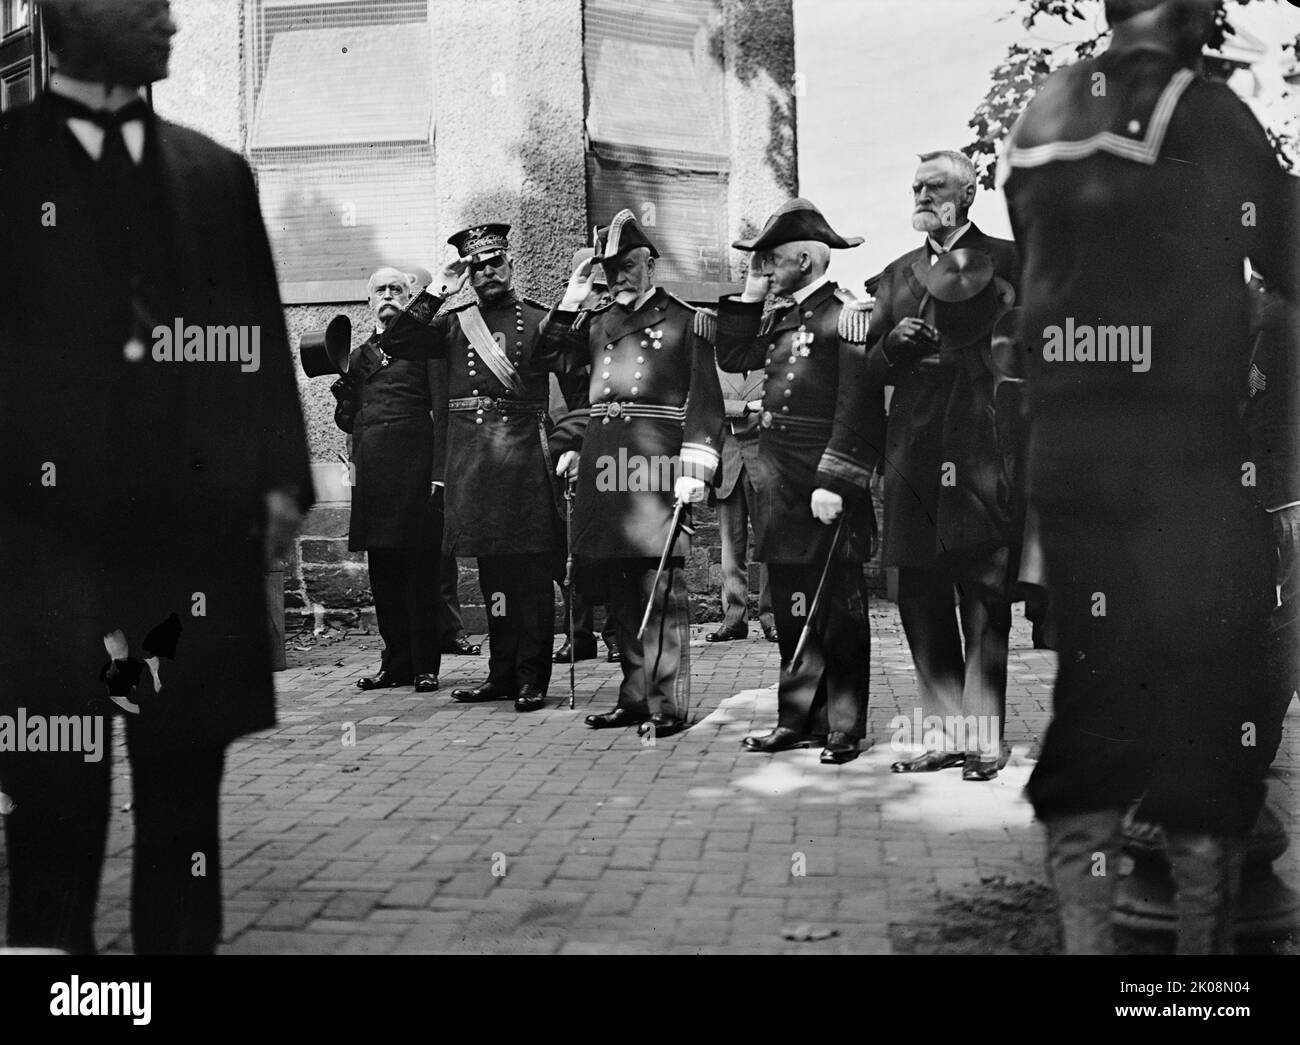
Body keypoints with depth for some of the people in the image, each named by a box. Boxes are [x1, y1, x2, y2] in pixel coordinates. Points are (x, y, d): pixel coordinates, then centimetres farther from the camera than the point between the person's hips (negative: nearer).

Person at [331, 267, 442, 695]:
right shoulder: (360, 354, 20)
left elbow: (442, 411, -3)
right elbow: (348, 422, 19)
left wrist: (439, 472, -12)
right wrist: (342, 390, 0)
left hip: (414, 465, -5)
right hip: (372, 470, 5)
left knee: (420, 567, -4)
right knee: (383, 571, 7)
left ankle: (425, 667, 1)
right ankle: (396, 663, 15)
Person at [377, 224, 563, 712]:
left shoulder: (539, 320, 5)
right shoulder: (453, 323, 14)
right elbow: (394, 343, 3)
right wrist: (436, 293, -1)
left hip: (525, 454, -3)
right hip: (472, 460, 3)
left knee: (532, 571, -3)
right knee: (492, 570, 10)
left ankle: (531, 678, 4)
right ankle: (502, 673, 19)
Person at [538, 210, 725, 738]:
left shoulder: (684, 320, 3)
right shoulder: (598, 321, 19)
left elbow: (705, 400, -3)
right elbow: (553, 359, 13)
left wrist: (695, 468, -13)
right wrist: (571, 300, 8)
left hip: (656, 466, -5)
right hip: (603, 468, 6)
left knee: (660, 589, -7)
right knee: (618, 588, 9)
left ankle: (667, 704, -1)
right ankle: (634, 697, 19)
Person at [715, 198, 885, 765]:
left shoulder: (846, 314, -10)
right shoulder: (781, 317, 16)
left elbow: (859, 410, -16)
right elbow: (733, 357, 17)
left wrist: (834, 484, -20)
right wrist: (750, 294, 11)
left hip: (827, 483, -8)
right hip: (779, 479, 8)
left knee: (839, 610, 1)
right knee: (791, 606, 12)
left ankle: (844, 728, 9)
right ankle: (797, 717, 21)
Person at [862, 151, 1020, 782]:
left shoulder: (1005, 260, 7)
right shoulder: (897, 274, 21)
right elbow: (871, 369, 17)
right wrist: (894, 343, -3)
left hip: (980, 450, -5)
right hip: (912, 455, 5)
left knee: (984, 599, -3)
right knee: (920, 599, 5)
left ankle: (984, 736, 3)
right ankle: (944, 730, 14)